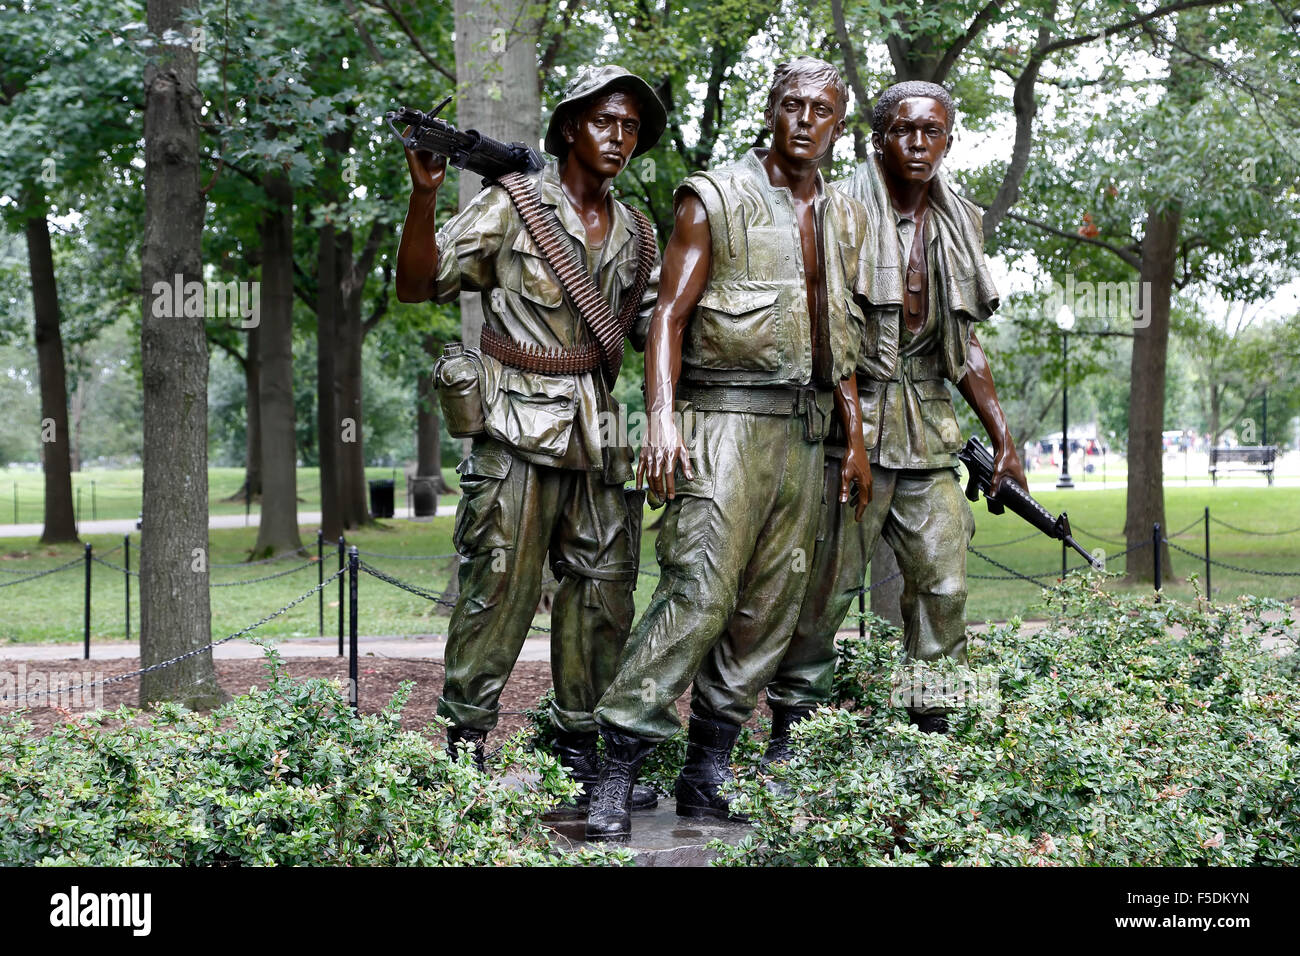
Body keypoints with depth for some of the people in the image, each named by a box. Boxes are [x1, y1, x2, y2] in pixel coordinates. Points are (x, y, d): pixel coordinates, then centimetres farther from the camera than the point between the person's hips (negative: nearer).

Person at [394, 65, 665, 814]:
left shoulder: (636, 233, 14)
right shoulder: (513, 206, -2)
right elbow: (420, 283, -8)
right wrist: (425, 193, -22)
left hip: (600, 435, 6)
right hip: (519, 432, -6)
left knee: (603, 594, 7)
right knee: (499, 589, -6)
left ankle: (582, 746, 17)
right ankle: (466, 743, 4)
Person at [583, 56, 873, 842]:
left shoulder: (844, 220, 17)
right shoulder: (716, 199, -1)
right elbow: (671, 314, -6)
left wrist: (856, 436, 16)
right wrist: (662, 417, -18)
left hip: (803, 435, 7)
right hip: (727, 418, -6)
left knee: (770, 611, 4)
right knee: (699, 593, -16)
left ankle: (706, 779, 11)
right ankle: (615, 776, -13)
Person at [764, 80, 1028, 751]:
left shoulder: (960, 224, 14)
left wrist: (1001, 435, 15)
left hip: (929, 429, 6)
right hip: (848, 420, -5)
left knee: (943, 583, 5)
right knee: (824, 582, -5)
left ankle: (937, 723, 14)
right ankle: (790, 730, 5)